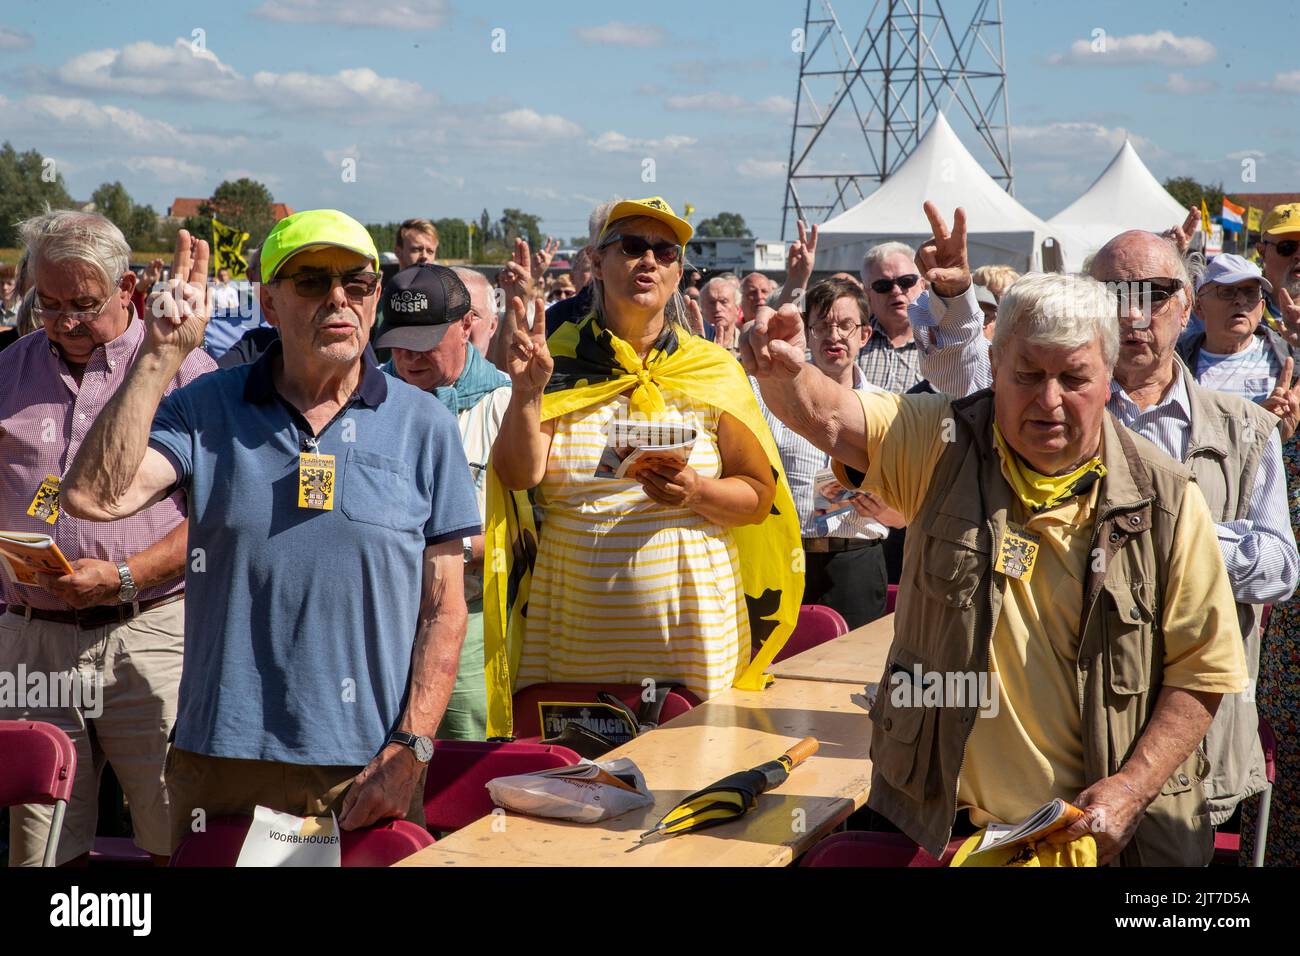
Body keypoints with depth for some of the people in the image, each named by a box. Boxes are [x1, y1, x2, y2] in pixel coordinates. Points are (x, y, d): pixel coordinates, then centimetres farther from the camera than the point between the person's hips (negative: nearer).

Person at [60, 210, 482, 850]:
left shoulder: (424, 424, 1)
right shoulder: (206, 409, 2)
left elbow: (444, 608, 1)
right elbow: (94, 497, -14)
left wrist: (410, 749, -7)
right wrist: (161, 356, -14)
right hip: (223, 763, 1)